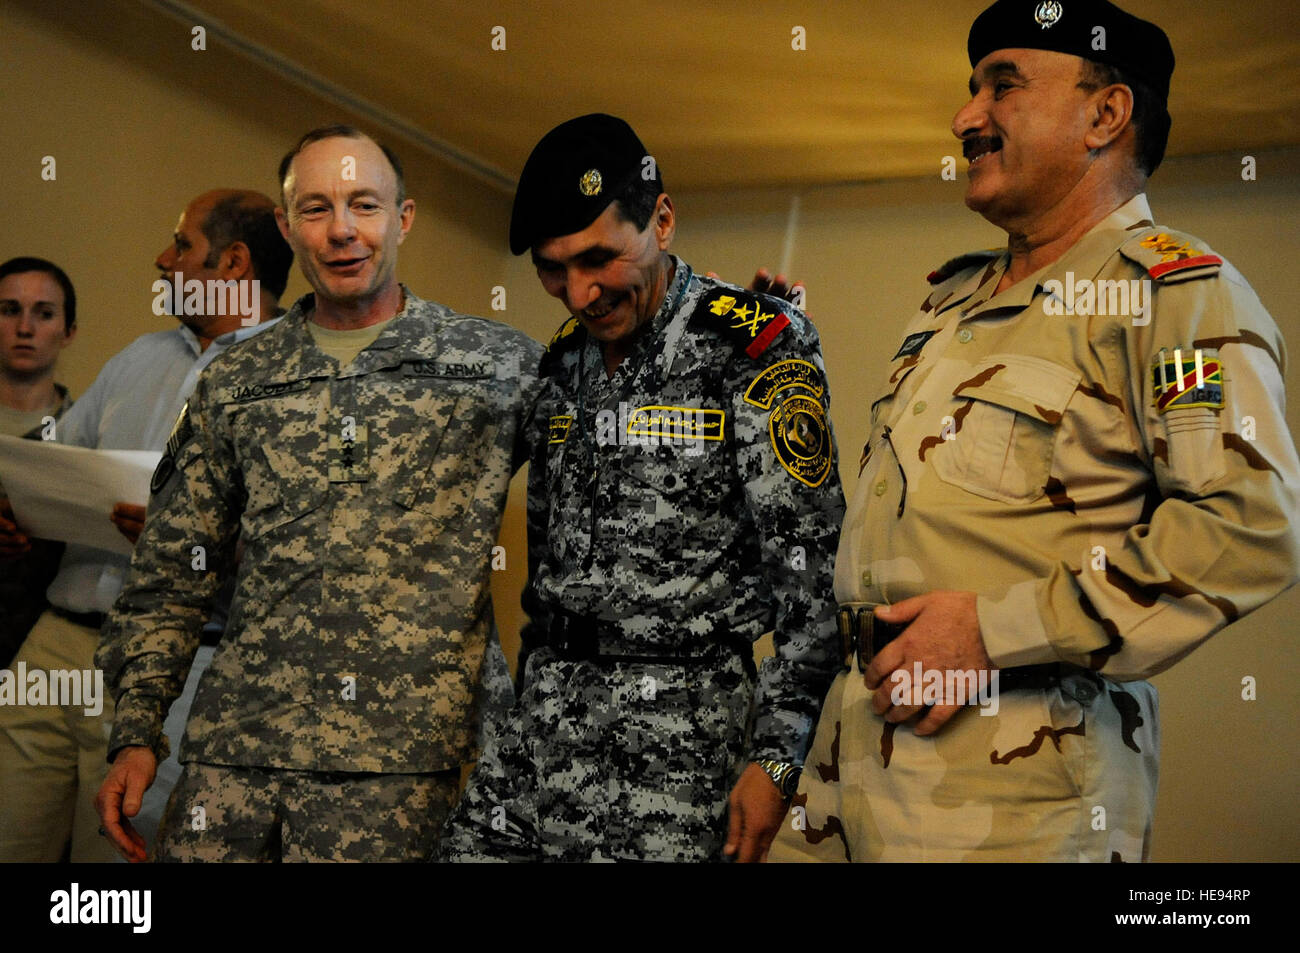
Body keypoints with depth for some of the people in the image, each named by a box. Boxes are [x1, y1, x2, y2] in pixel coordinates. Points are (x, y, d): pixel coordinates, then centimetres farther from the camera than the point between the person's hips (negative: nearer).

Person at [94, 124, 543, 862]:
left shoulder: (500, 364, 5)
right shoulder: (235, 385, 13)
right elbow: (173, 573, 15)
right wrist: (137, 733, 10)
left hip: (401, 762, -2)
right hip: (235, 749, 3)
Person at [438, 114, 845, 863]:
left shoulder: (755, 351, -9)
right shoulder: (562, 363, 11)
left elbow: (812, 571, -12)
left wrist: (777, 758, -15)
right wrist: (529, 702, 18)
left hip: (681, 721, -6)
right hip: (541, 716, 6)